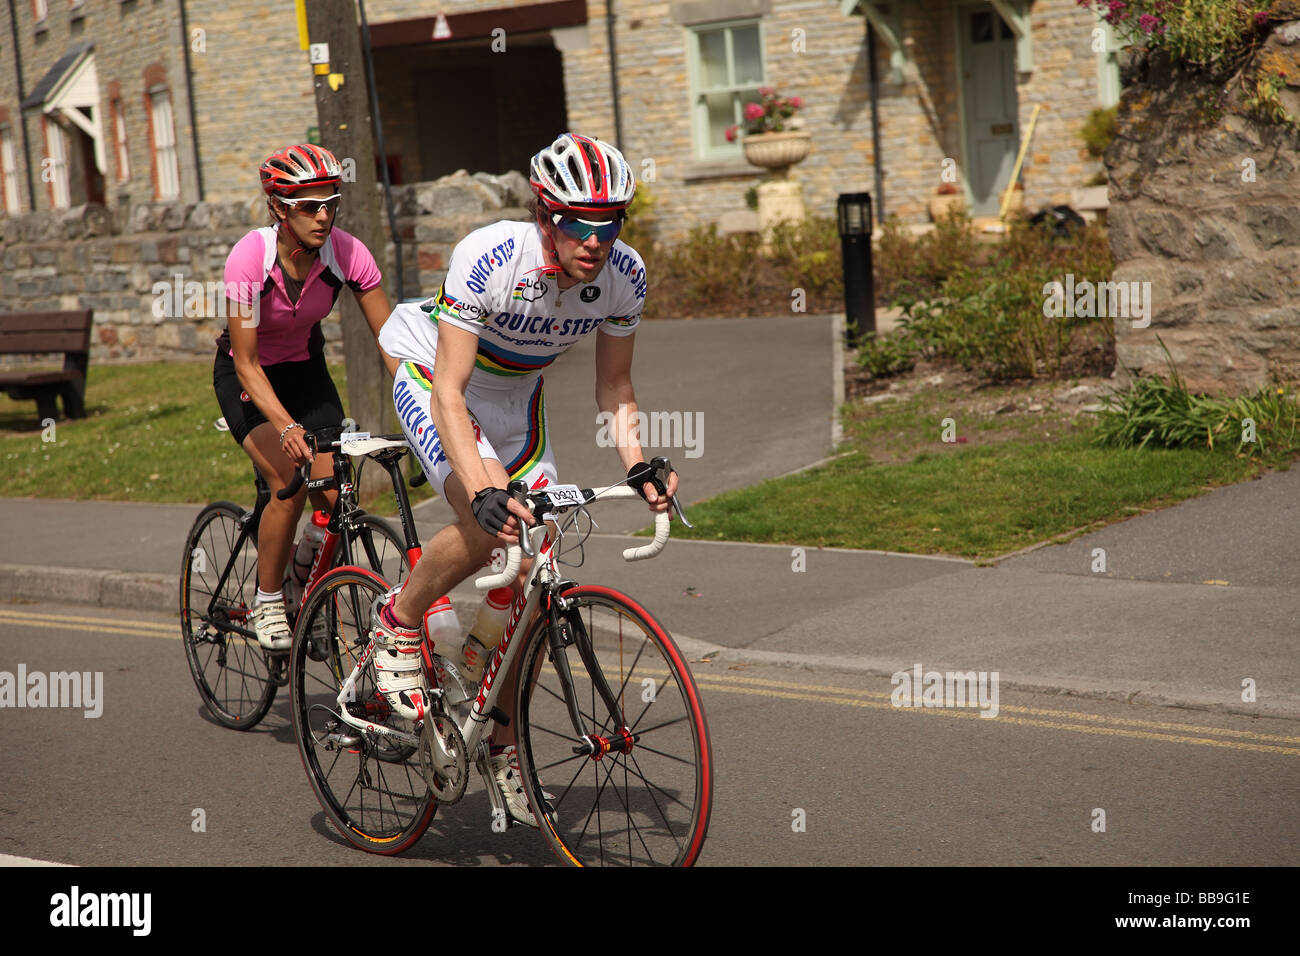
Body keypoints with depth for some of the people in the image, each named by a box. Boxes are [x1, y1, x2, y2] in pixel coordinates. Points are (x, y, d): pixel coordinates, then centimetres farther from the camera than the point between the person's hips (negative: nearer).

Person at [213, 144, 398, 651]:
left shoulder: (347, 253, -23)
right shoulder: (250, 258, -31)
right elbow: (247, 364, -30)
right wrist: (286, 427, -44)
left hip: (306, 370, 3)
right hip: (246, 376, -3)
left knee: (335, 496, -11)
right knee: (289, 485, -24)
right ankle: (267, 603, -3)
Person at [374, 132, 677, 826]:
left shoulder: (624, 275, -21)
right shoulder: (489, 259, -35)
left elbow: (614, 389, -6)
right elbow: (449, 392, -35)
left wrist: (637, 467, -23)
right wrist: (482, 493, -47)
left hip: (517, 399, 5)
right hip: (433, 382, -5)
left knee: (534, 577, -1)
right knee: (488, 527, -32)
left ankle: (503, 741, 17)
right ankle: (398, 625, -3)